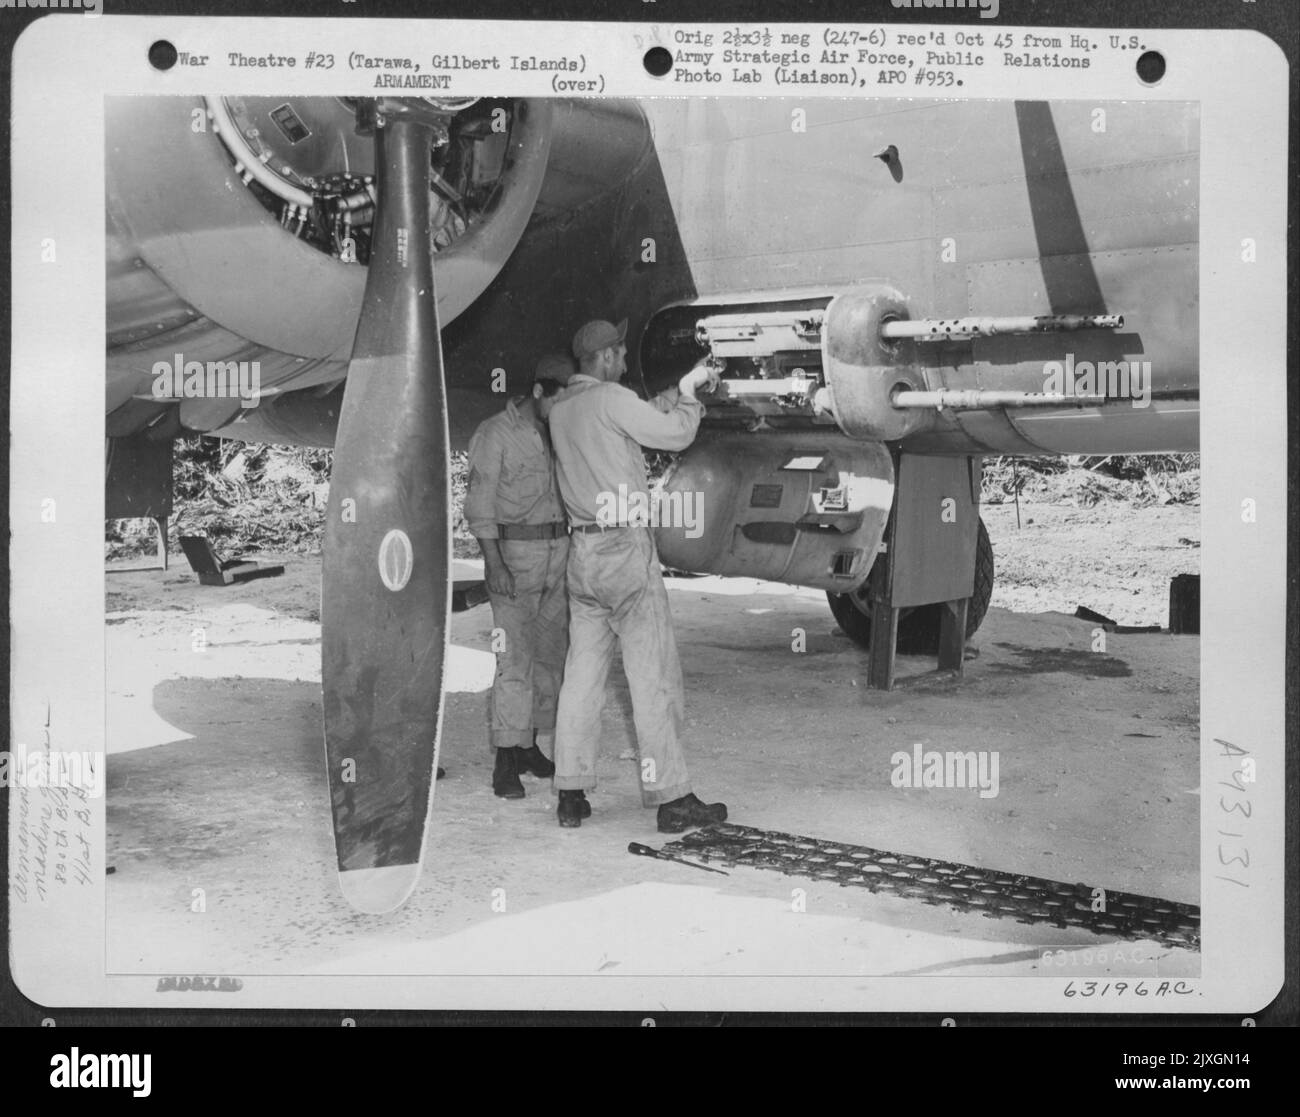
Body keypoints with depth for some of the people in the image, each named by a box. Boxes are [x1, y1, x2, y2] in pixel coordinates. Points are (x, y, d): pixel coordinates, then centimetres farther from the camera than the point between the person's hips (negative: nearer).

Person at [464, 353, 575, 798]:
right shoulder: (495, 434, -5)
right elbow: (480, 505, -8)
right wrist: (494, 564, -17)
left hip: (560, 549, 6)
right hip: (513, 552, -6)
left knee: (552, 653, 7)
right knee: (516, 658, -9)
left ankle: (537, 747, 16)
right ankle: (506, 761, -5)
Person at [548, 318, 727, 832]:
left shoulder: (562, 409, 13)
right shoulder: (611, 399, -11)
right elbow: (675, 434, -5)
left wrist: (679, 392, 26)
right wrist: (689, 398, 14)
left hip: (582, 552, 8)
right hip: (625, 548, -8)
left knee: (581, 676, 10)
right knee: (654, 677, -2)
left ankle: (571, 793, 12)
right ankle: (671, 798, 2)